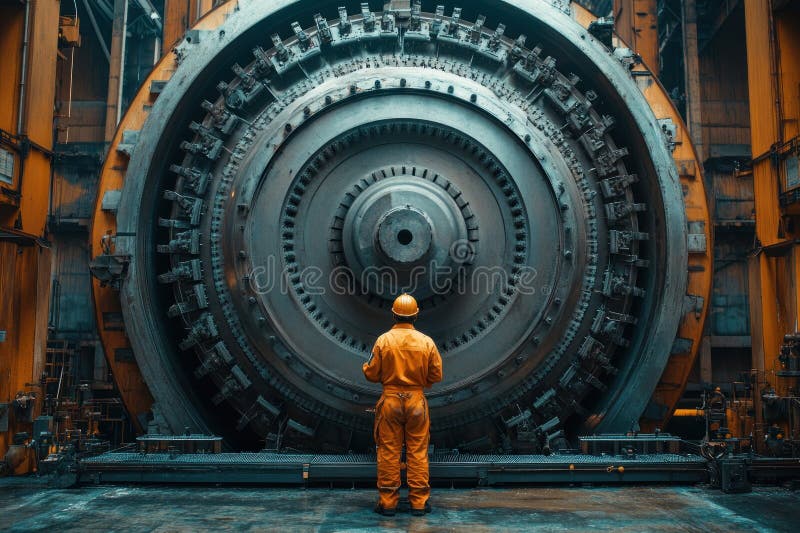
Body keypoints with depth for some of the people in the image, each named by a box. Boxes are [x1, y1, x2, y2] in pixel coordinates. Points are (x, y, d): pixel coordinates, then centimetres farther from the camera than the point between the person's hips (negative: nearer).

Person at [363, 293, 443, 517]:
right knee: (418, 452, 8)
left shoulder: (383, 340, -8)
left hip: (390, 401, -1)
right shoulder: (427, 342, -4)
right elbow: (436, 375, 0)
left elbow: (371, 374, -5)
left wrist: (366, 366, 17)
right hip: (416, 401, 1)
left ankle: (388, 502, 12)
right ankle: (419, 502, 12)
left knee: (388, 452, 7)